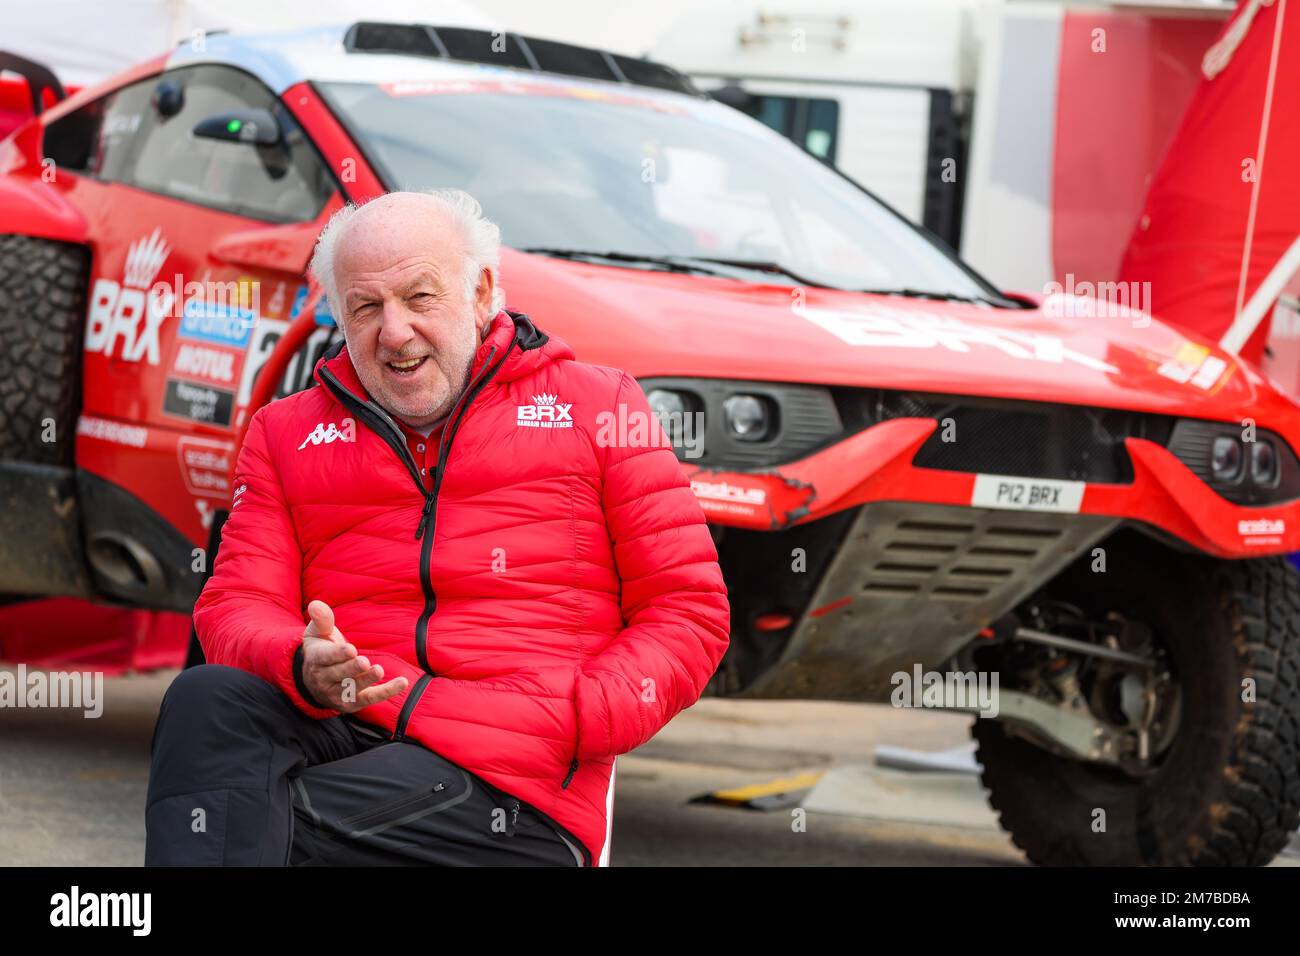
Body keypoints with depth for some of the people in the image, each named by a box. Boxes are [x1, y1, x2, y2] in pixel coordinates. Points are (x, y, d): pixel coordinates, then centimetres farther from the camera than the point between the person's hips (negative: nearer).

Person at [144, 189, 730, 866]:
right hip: (338, 729, 4)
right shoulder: (287, 431, 22)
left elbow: (689, 608, 9)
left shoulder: (597, 407, 14)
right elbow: (237, 604, 12)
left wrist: (569, 722, -9)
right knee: (207, 700, -31)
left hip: (516, 788, -4)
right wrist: (304, 668, -14)